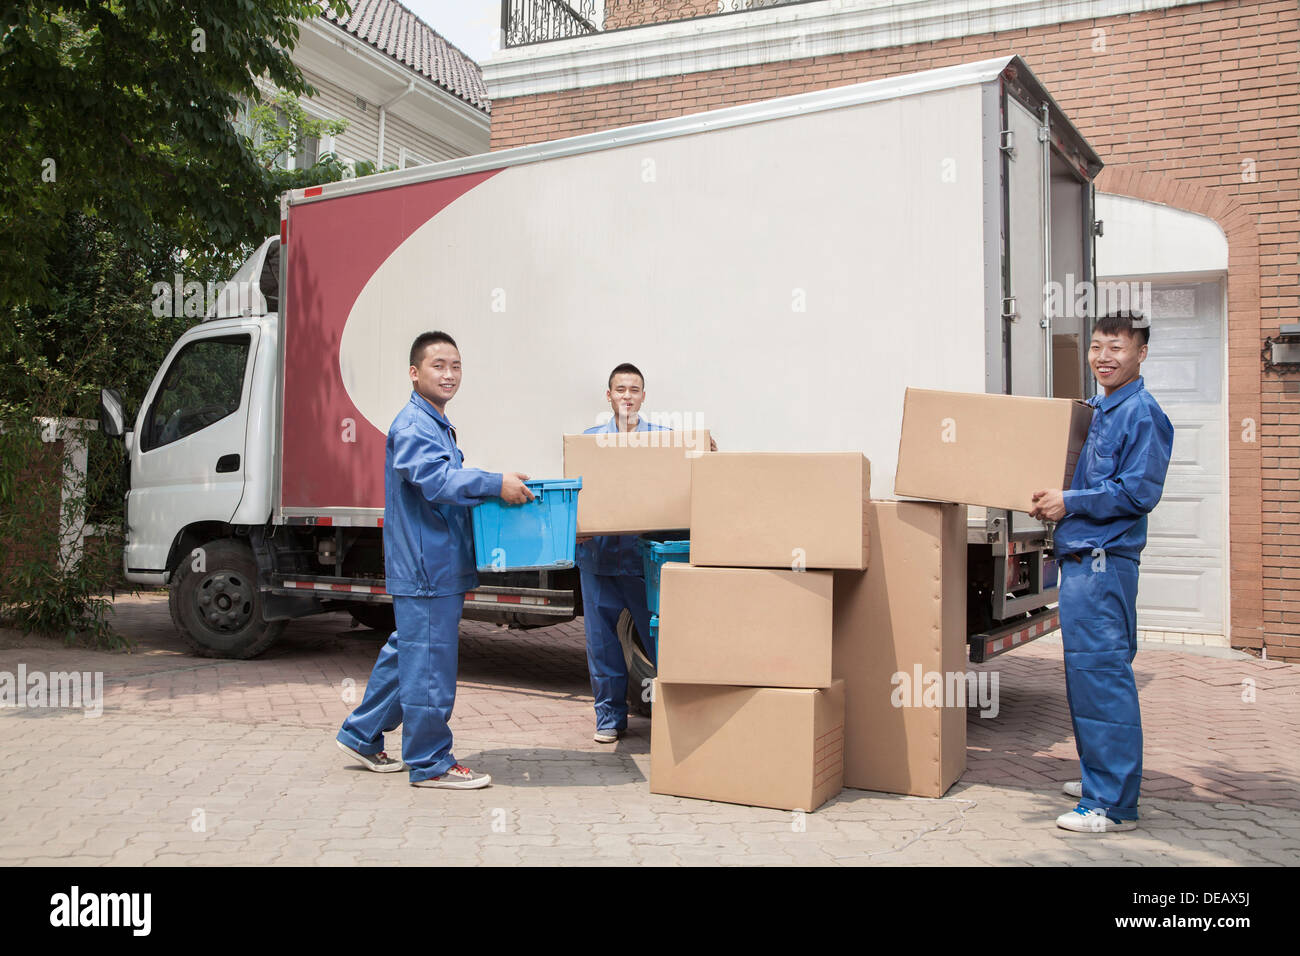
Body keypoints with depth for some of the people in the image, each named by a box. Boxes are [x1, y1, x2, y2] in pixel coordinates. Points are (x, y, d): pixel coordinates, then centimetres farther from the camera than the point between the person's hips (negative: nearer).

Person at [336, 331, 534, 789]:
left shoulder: (438, 425, 19)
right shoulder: (412, 426, -14)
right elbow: (437, 479, -29)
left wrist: (493, 486, 14)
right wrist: (496, 484, -30)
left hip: (434, 566, 11)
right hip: (426, 567, -11)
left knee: (407, 653, 19)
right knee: (429, 662, -3)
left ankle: (362, 736, 32)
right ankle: (430, 763, 7)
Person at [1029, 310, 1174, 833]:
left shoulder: (1142, 413, -11)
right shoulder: (1097, 409, 17)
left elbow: (1140, 491, -18)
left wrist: (1070, 502, -15)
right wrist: (1054, 500, 14)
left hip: (1104, 560, -10)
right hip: (1082, 557, 10)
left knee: (1102, 674, -9)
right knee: (1090, 673, 16)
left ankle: (1113, 803, -3)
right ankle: (1102, 776, 29)